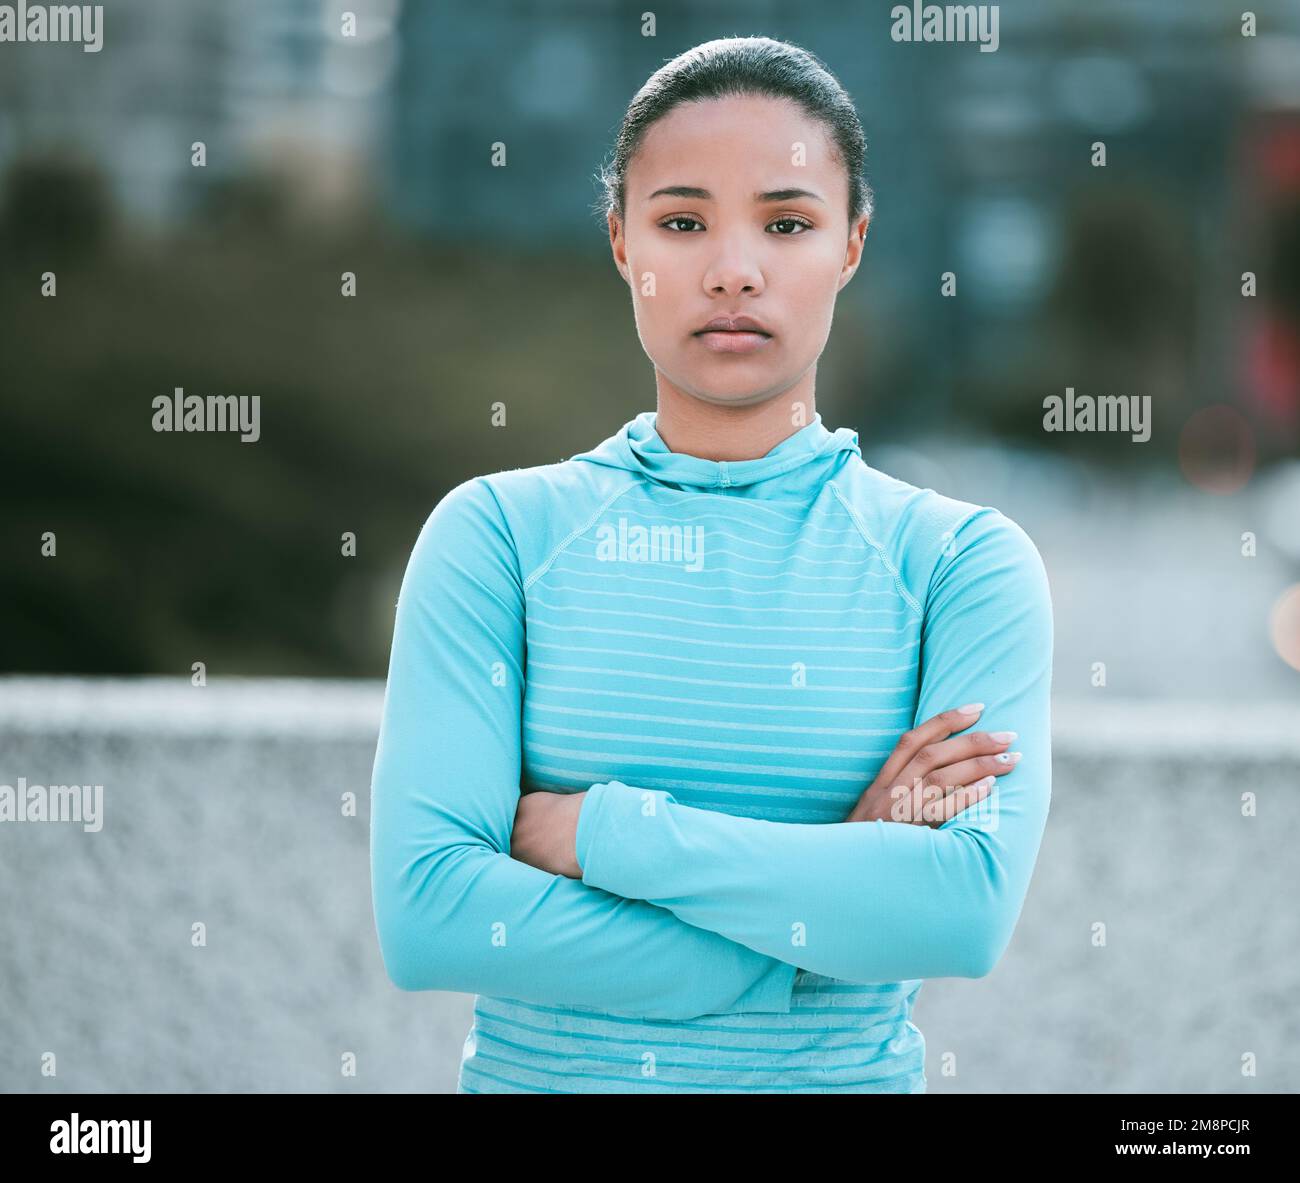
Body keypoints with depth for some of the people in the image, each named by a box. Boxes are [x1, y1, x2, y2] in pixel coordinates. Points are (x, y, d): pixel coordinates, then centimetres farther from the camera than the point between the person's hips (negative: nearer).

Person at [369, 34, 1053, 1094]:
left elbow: (974, 909, -21)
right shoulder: (499, 533, -6)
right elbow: (425, 914, -18)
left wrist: (600, 828, -20)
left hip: (845, 1072, 0)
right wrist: (828, 903, -20)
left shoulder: (962, 560, -6)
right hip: (538, 1072, 0)